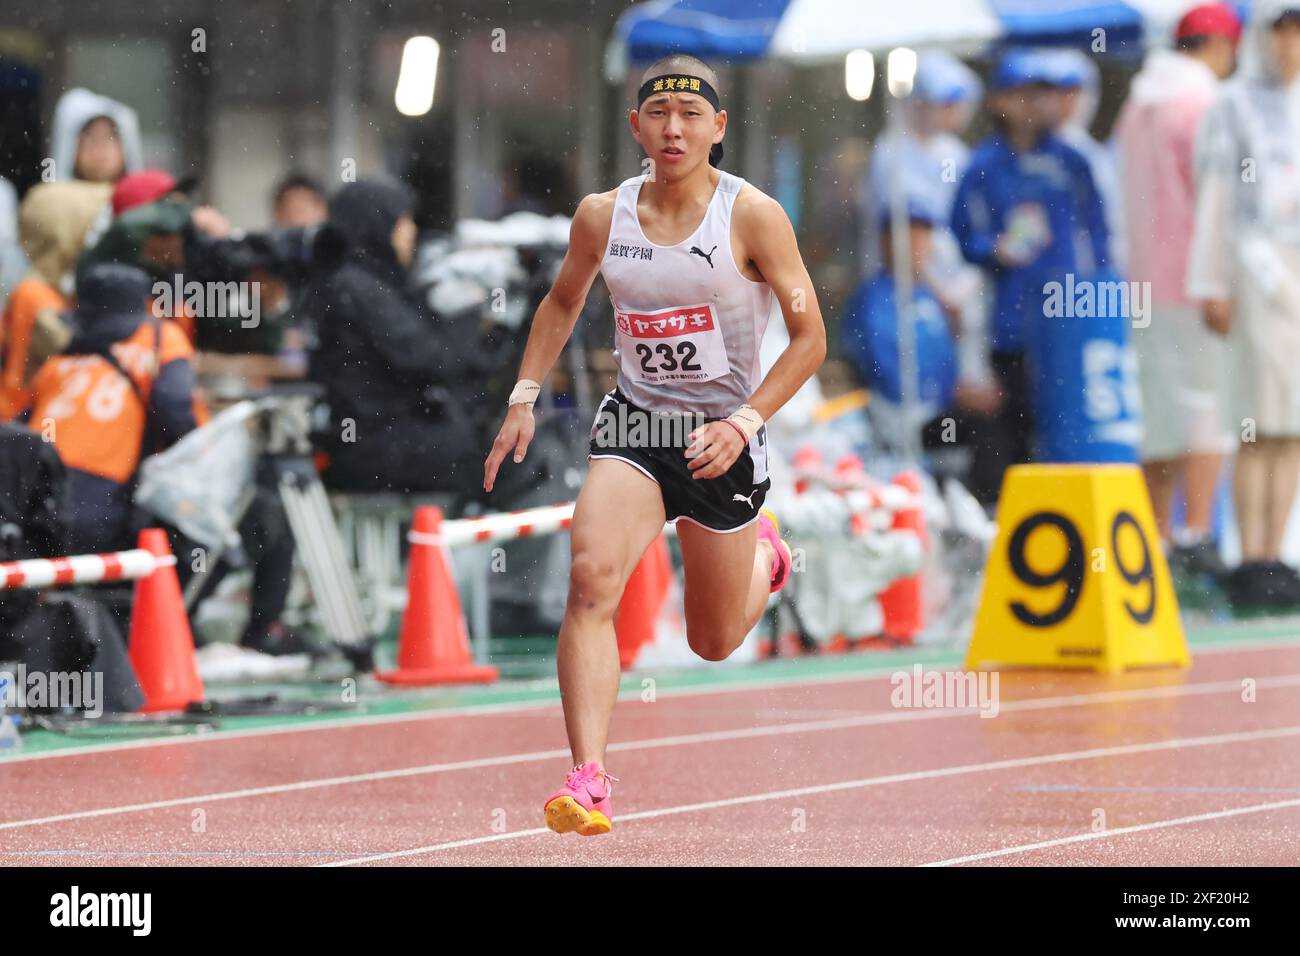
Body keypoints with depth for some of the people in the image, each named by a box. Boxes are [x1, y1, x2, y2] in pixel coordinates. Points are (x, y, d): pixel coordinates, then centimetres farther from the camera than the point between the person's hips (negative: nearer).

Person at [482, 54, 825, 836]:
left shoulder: (753, 217, -12)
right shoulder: (603, 216, -2)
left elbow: (810, 338, -10)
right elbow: (562, 304, 18)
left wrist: (744, 423, -20)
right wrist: (525, 397, 8)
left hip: (723, 438, -2)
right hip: (635, 422, 2)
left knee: (713, 644, 14)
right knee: (591, 579, -26)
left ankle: (763, 551, 50)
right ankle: (590, 781, -29)